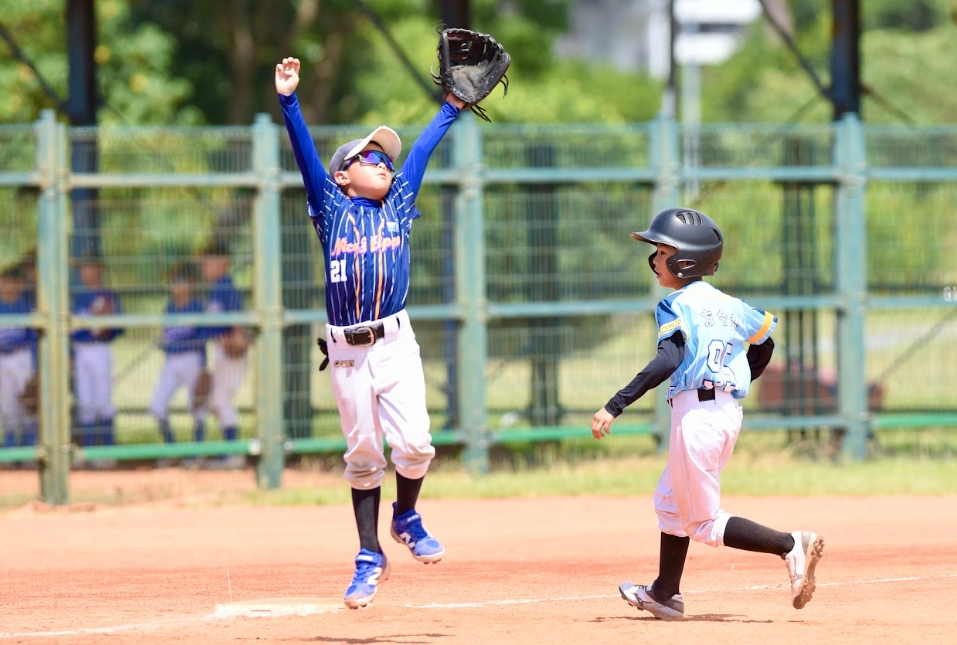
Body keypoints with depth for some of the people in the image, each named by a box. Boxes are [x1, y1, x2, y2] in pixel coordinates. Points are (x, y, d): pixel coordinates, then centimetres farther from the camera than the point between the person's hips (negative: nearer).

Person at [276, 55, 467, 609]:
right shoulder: (331, 209, 6)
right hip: (347, 351, -1)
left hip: (395, 344, 1)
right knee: (363, 456, 5)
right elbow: (305, 151, -2)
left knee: (414, 445, -11)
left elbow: (421, 150, 18)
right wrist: (289, 100, -12)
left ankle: (407, 516, 18)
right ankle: (370, 558, 15)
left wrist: (454, 106, 22)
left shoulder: (398, 206, 12)